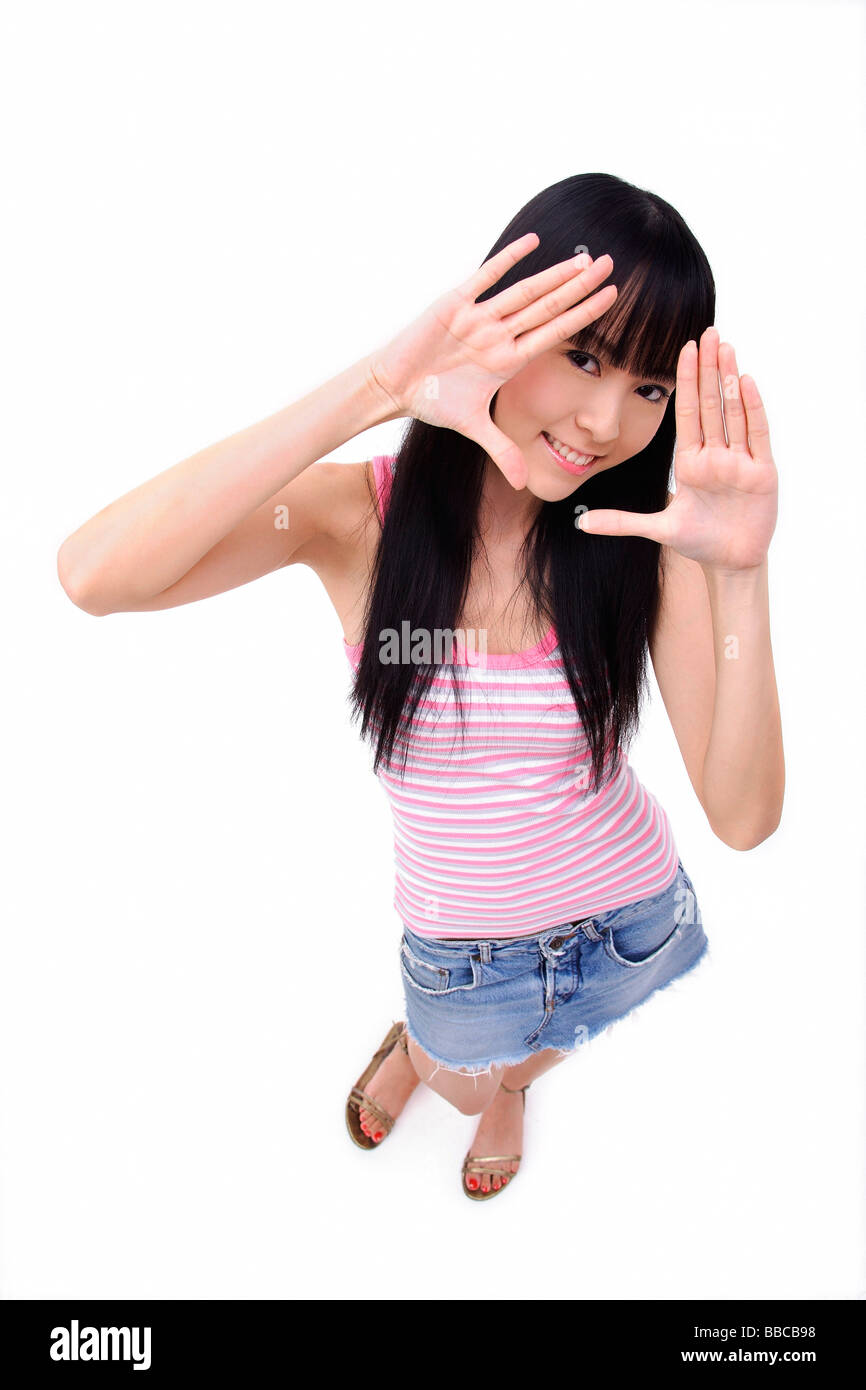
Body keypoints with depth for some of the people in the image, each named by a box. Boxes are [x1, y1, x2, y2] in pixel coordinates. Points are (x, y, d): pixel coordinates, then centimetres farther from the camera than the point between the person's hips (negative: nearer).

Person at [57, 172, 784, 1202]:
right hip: (462, 943, -1)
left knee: (526, 1061, 34)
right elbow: (95, 576, -42)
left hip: (630, 920, 2)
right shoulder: (361, 516, -24)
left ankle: (507, 1084, 71)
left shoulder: (648, 536, -21)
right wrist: (373, 390, -46)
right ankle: (418, 1046, 67)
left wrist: (740, 576, -40)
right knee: (462, 1086, 31)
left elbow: (743, 819, -26)